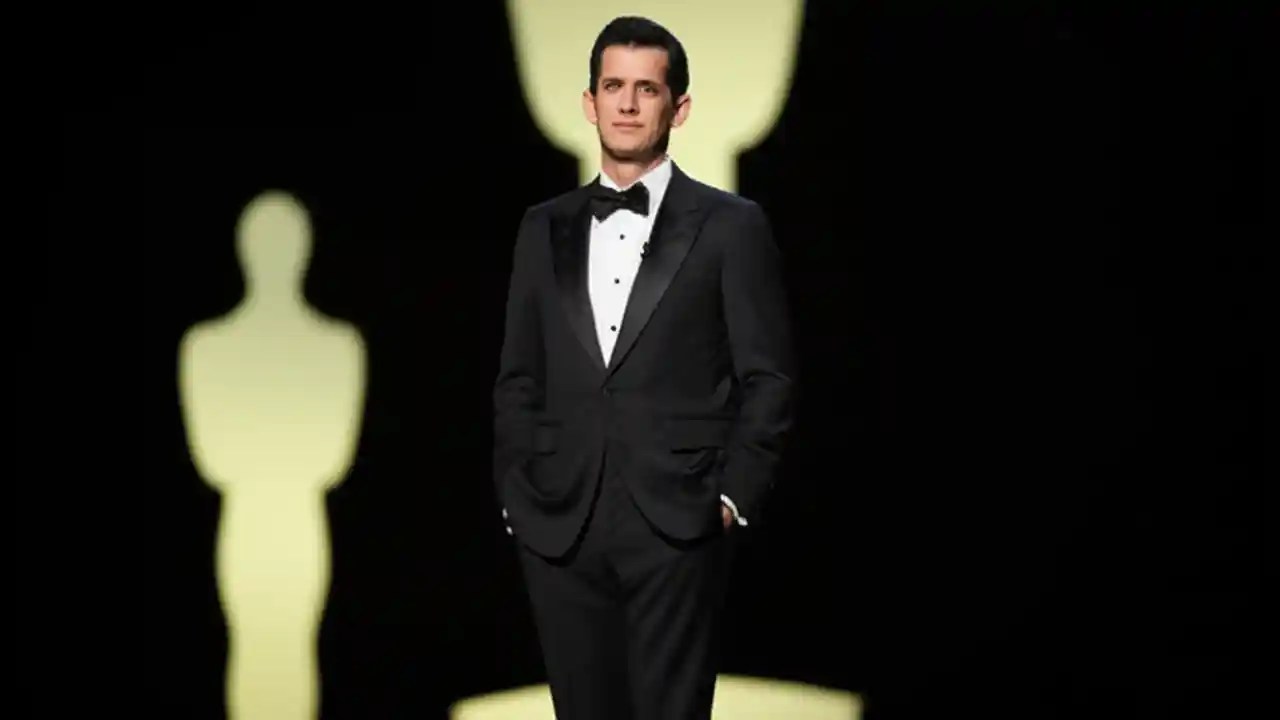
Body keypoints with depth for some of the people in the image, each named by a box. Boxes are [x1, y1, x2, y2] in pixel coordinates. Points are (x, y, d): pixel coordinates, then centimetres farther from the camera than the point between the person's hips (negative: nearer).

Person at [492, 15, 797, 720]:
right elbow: (517, 380, 15)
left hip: (677, 528, -3)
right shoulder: (544, 228, 14)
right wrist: (516, 497, 6)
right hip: (560, 528, 4)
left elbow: (768, 379, 1)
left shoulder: (730, 226, 3)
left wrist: (733, 499, -6)